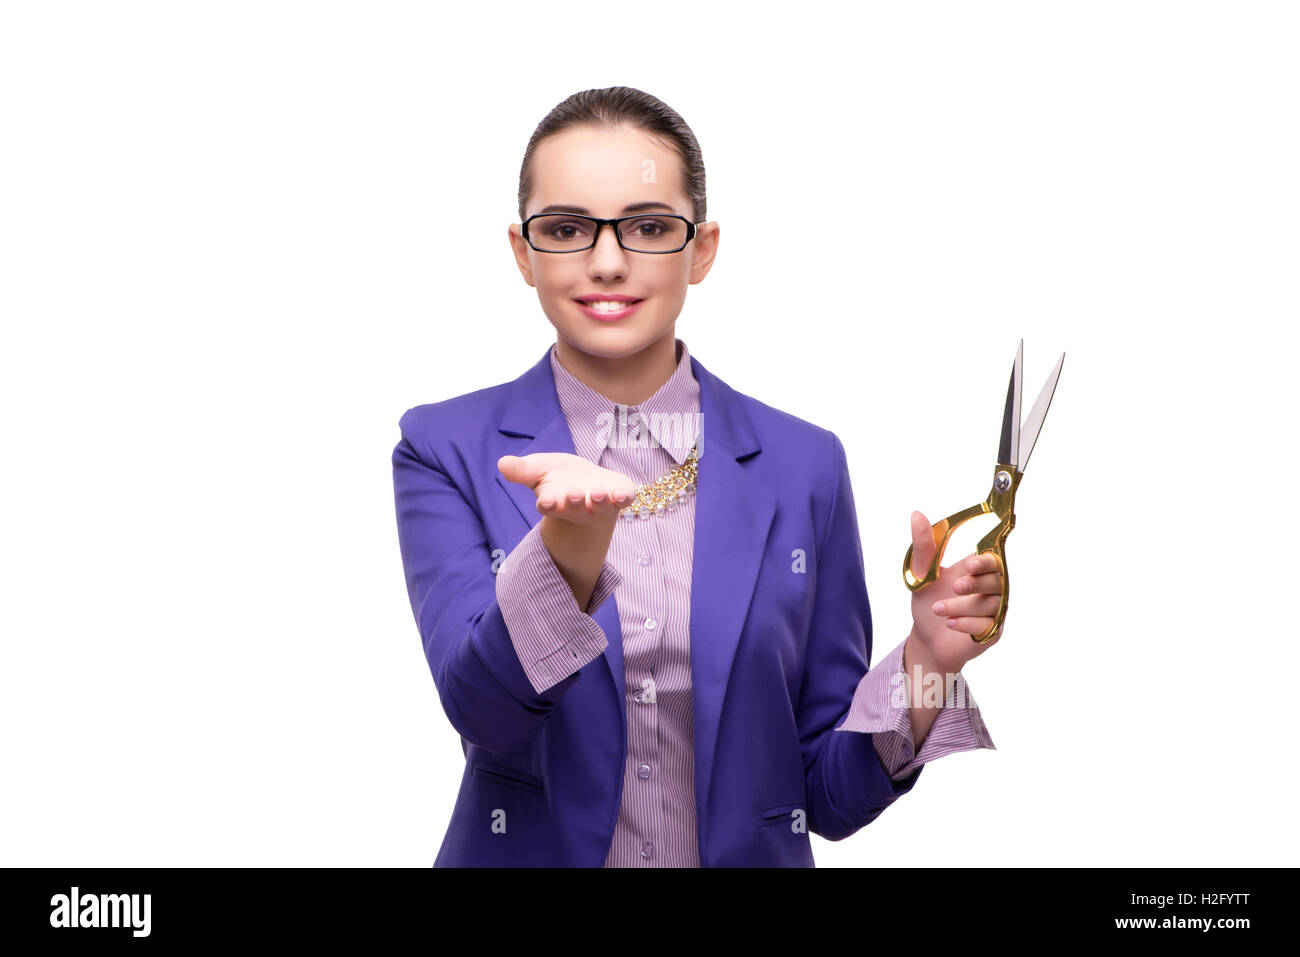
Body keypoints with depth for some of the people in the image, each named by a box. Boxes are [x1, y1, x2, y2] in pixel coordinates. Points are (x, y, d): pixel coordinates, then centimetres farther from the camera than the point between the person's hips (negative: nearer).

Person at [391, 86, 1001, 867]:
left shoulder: (803, 466, -3)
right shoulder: (447, 452, -6)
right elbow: (482, 710, -20)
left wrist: (926, 661, -15)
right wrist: (573, 541, -34)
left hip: (749, 855, 1)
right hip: (533, 851, 0)